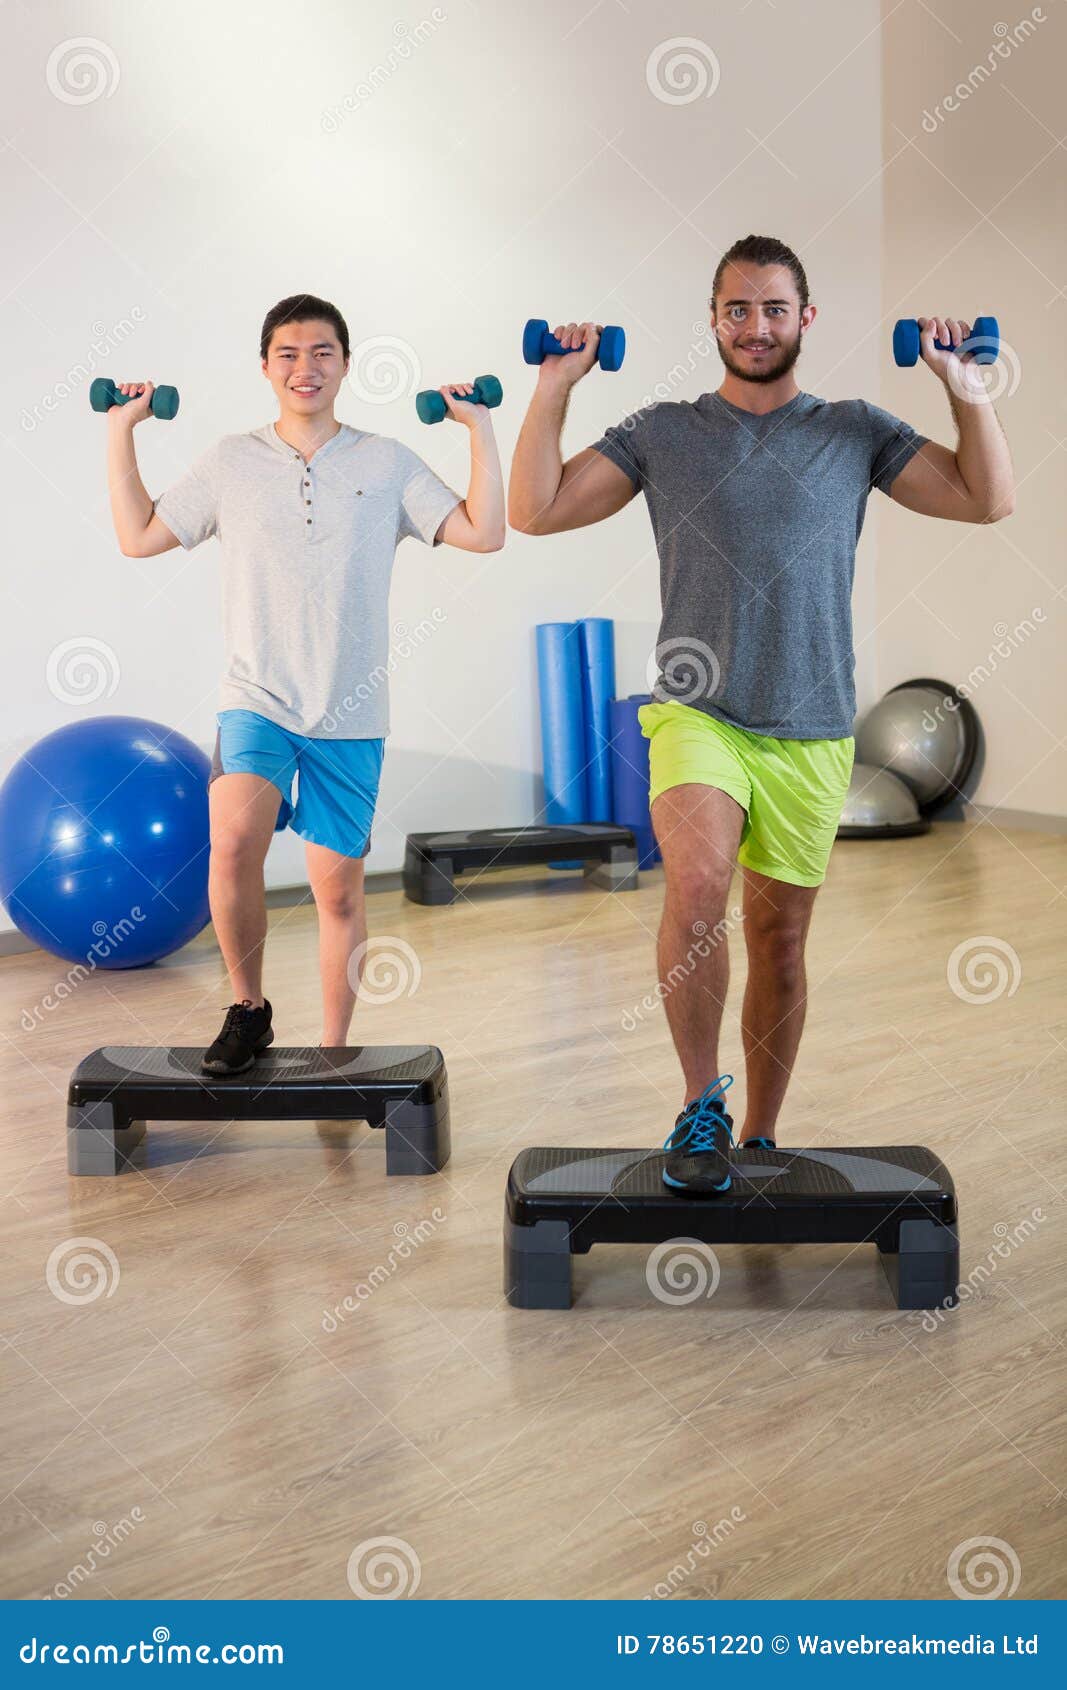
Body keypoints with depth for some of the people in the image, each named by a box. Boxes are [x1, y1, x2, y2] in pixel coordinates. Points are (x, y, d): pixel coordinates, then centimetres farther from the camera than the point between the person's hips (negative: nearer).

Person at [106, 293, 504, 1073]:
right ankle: (248, 1009, -5)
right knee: (234, 843, -26)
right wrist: (121, 431, 10)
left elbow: (484, 533, 1)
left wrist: (480, 427, -1)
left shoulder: (387, 463, 5)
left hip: (351, 713, 1)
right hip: (257, 699, 0)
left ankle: (335, 1051, 20)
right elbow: (139, 536, 12)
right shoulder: (231, 462, 8)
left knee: (339, 887, 4)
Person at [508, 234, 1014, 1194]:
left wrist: (964, 385, -4)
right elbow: (534, 511, 0)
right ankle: (700, 1104, -11)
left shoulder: (856, 433, 8)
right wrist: (557, 387, -5)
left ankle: (760, 1135, 26)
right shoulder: (663, 434, 5)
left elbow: (989, 500, 5)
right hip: (697, 715, -2)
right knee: (698, 883, -29)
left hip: (810, 730, 2)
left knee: (780, 939, 9)